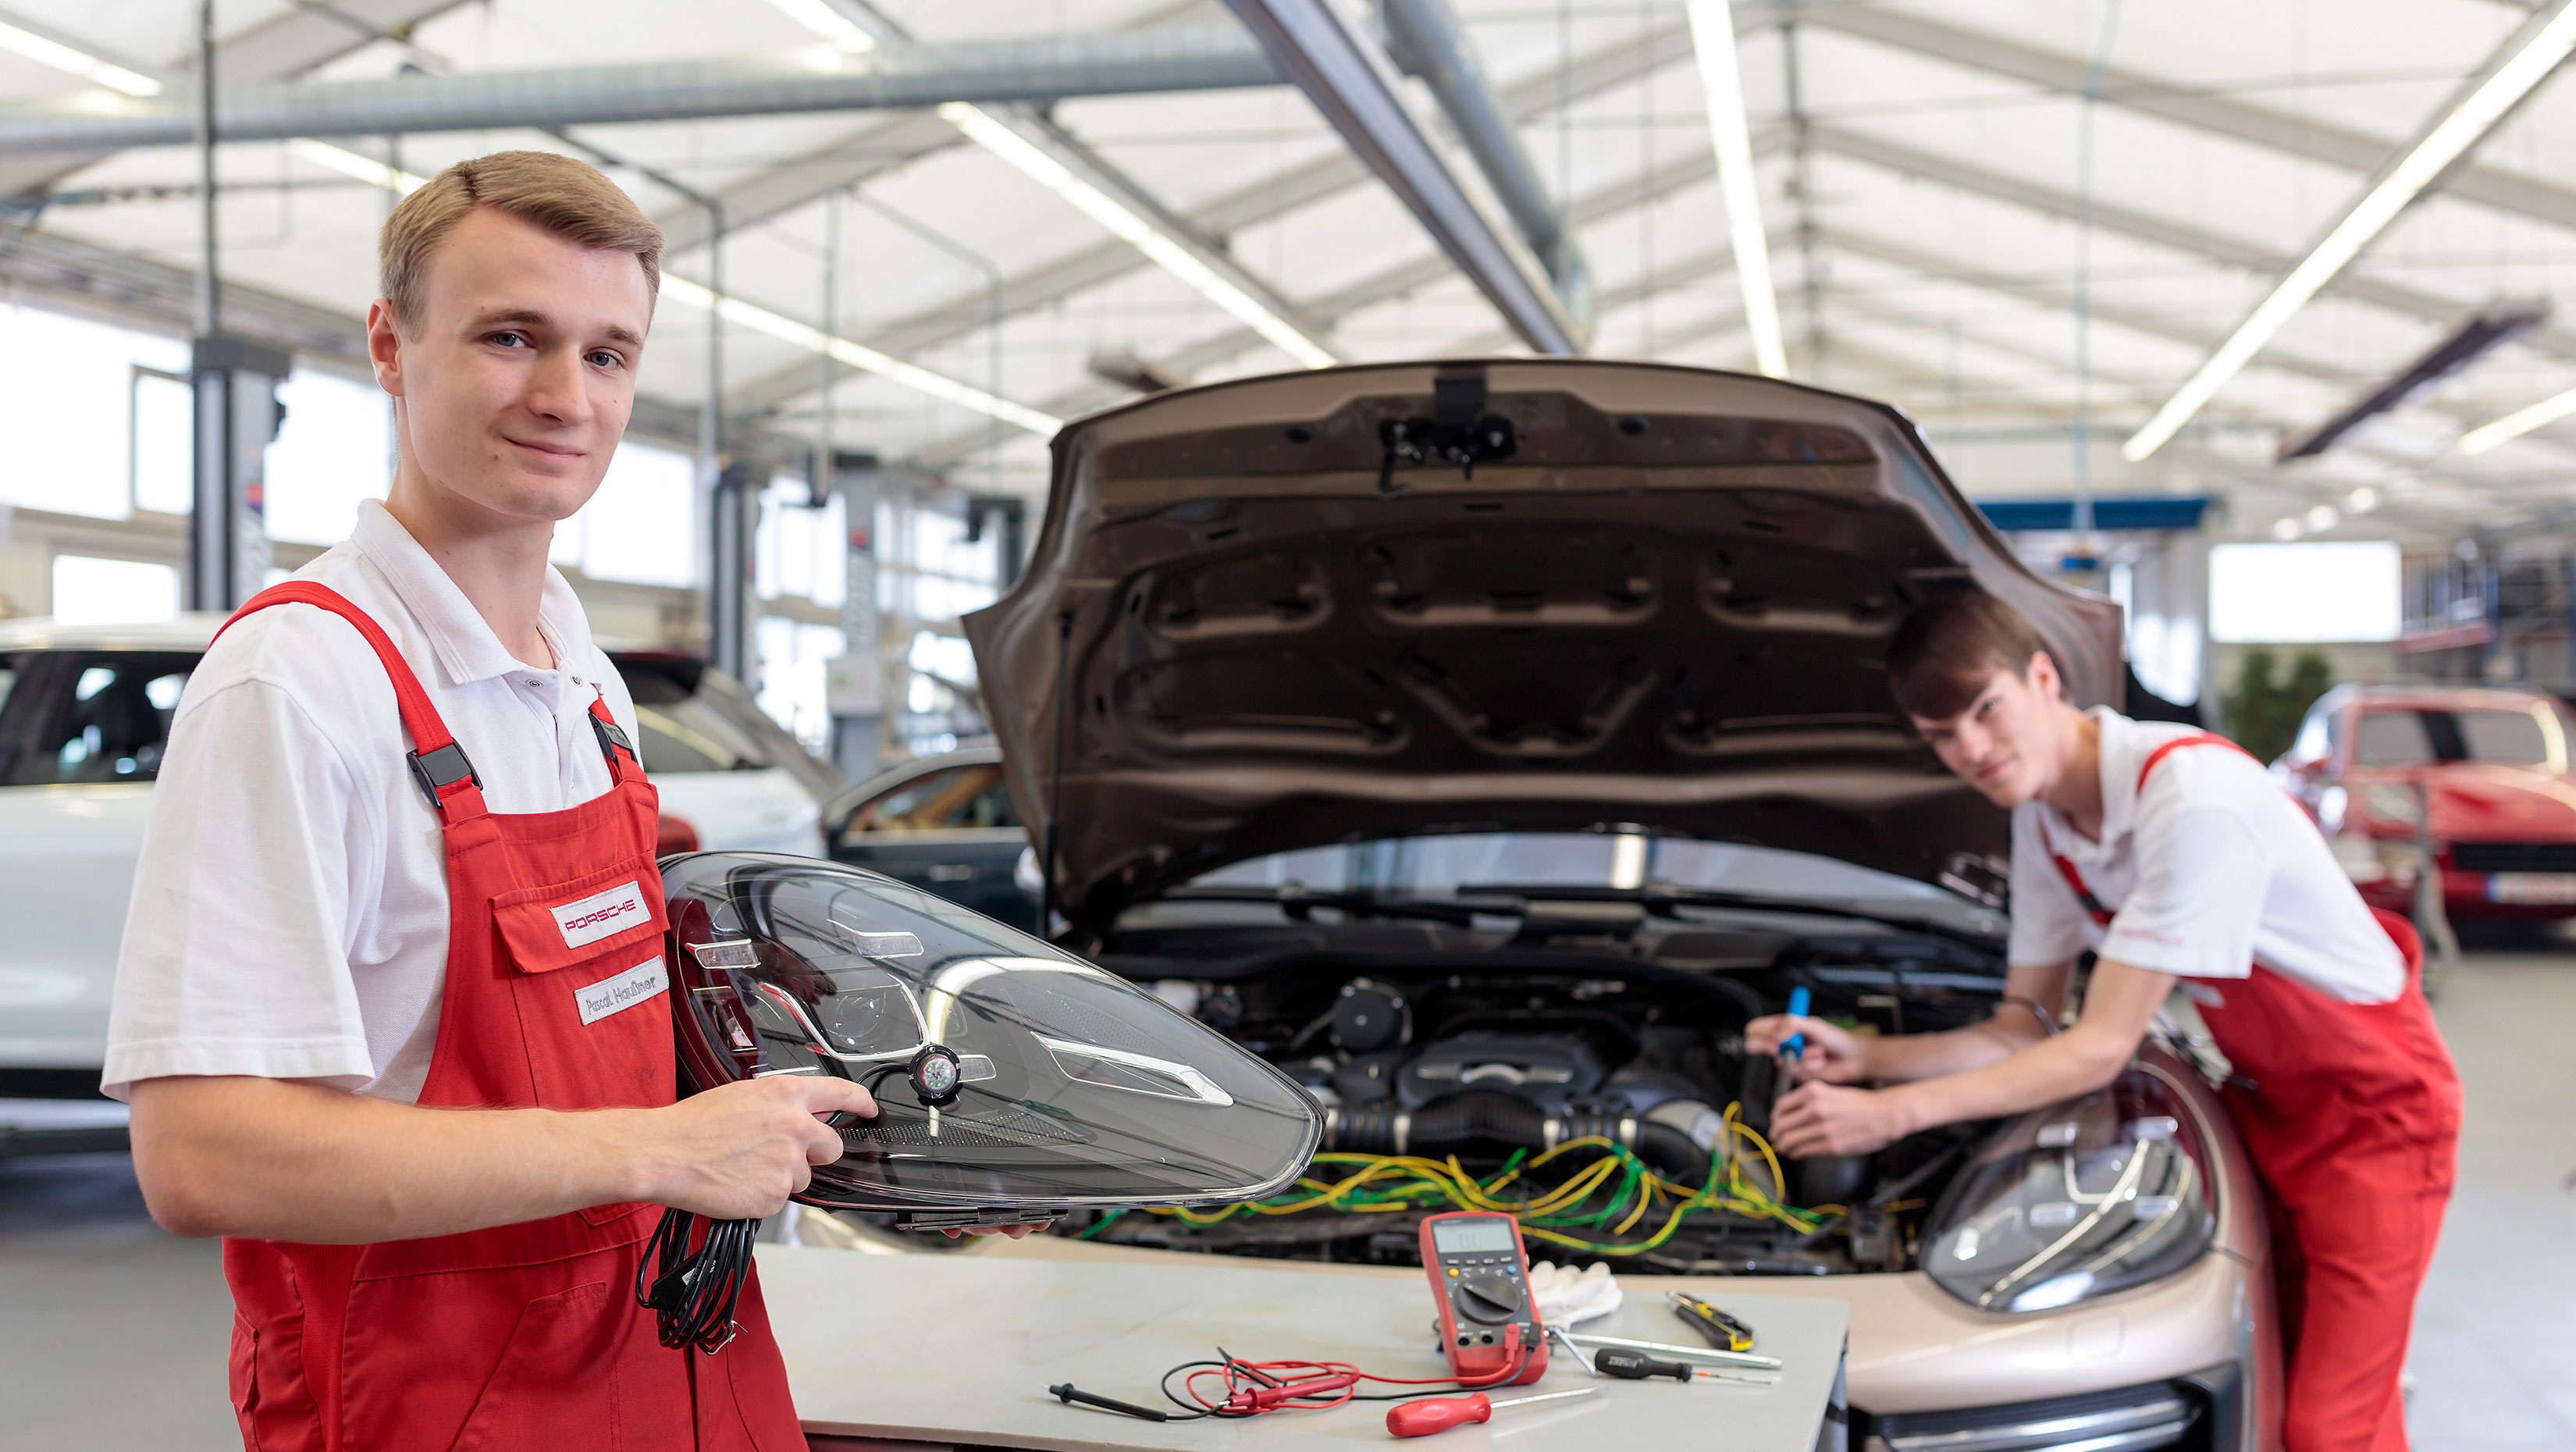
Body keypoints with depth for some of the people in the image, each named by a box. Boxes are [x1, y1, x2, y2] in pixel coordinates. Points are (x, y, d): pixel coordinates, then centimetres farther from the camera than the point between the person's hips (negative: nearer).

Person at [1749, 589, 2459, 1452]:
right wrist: (1863, 1058, -15)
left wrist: (1889, 1114, -32)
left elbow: (2103, 1048, -29)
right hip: (2267, 1097, 7)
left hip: (2374, 1104, -7)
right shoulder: (2042, 816, -4)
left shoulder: (2191, 794, -31)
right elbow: (2025, 1031, 1)